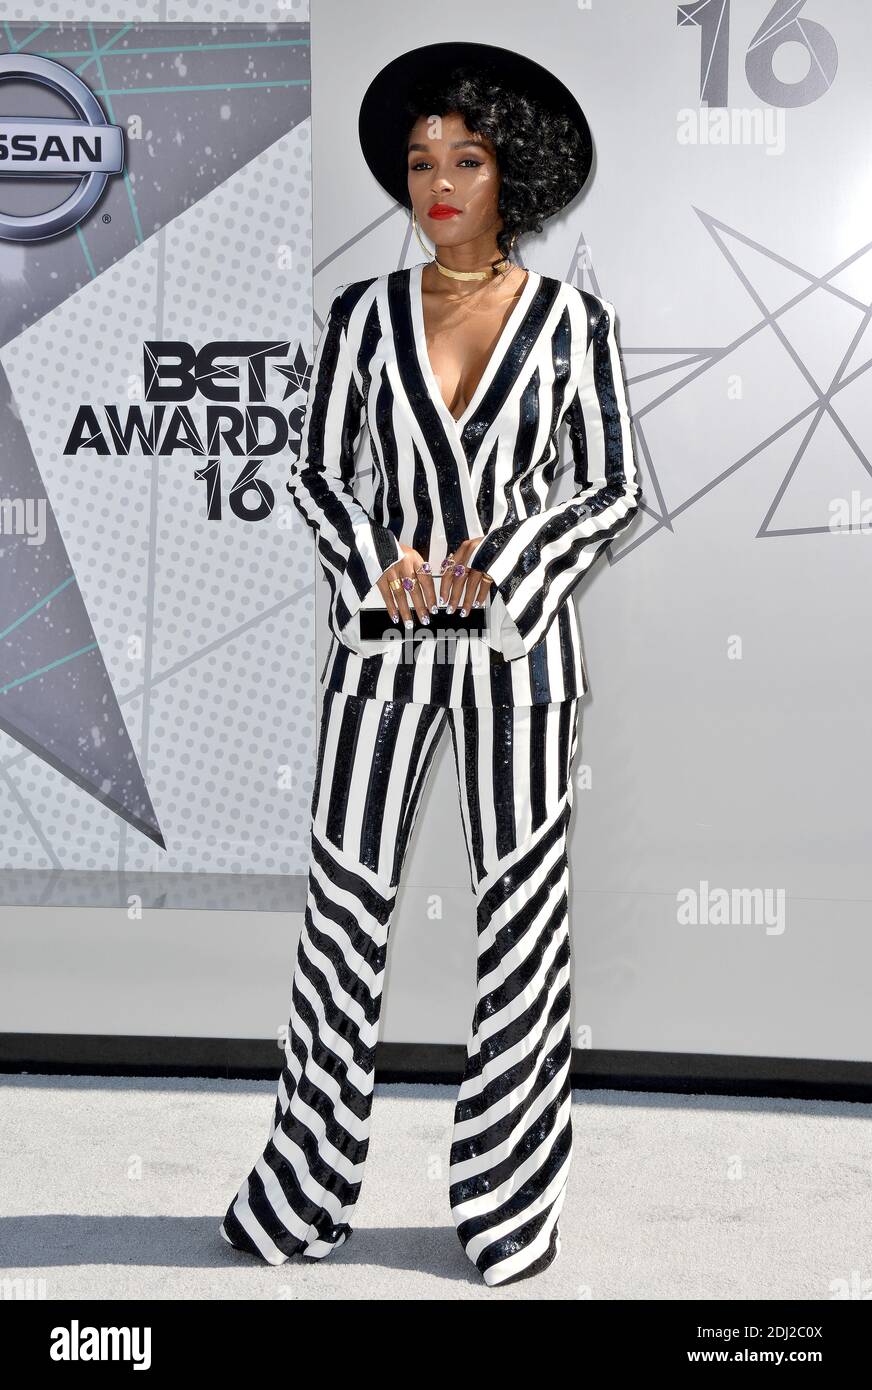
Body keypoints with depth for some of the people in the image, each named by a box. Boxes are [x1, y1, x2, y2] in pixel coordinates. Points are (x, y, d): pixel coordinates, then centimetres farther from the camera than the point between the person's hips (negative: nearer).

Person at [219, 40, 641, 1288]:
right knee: (344, 903, 4)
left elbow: (614, 490, 1)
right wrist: (382, 561, -11)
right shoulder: (366, 312, 4)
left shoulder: (573, 320, 0)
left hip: (517, 643, -1)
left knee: (522, 914, 4)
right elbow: (317, 471, 7)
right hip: (385, 637, 2)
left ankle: (510, 1204, 21)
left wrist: (499, 565, -13)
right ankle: (306, 1192, 21)